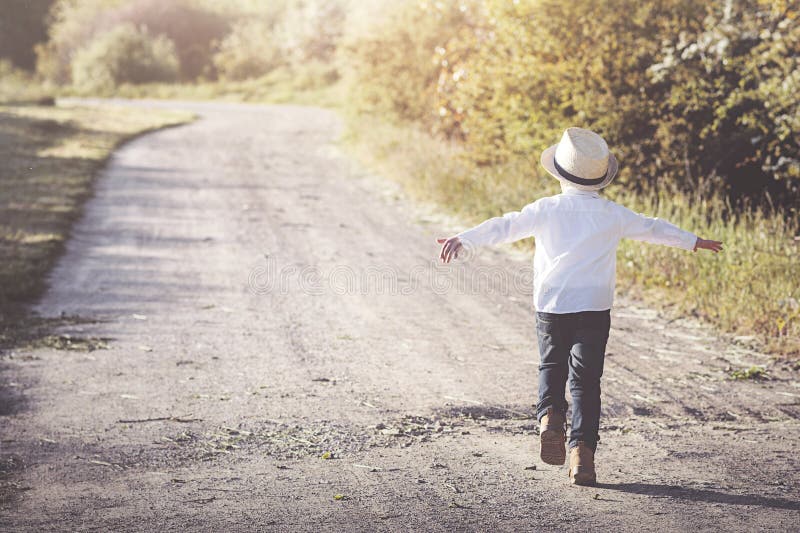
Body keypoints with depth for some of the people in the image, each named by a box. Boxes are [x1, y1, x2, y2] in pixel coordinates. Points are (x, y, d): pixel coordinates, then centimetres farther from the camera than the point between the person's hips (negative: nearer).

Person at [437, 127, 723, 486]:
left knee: (552, 366, 21)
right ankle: (582, 450, -6)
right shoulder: (612, 215, 4)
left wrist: (464, 240, -1)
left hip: (550, 305, 0)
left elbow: (505, 227, -4)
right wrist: (693, 242, 30)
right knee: (586, 380, 3)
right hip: (594, 308, 0)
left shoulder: (547, 210, -1)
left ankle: (550, 416, -5)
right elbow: (652, 229, 16)